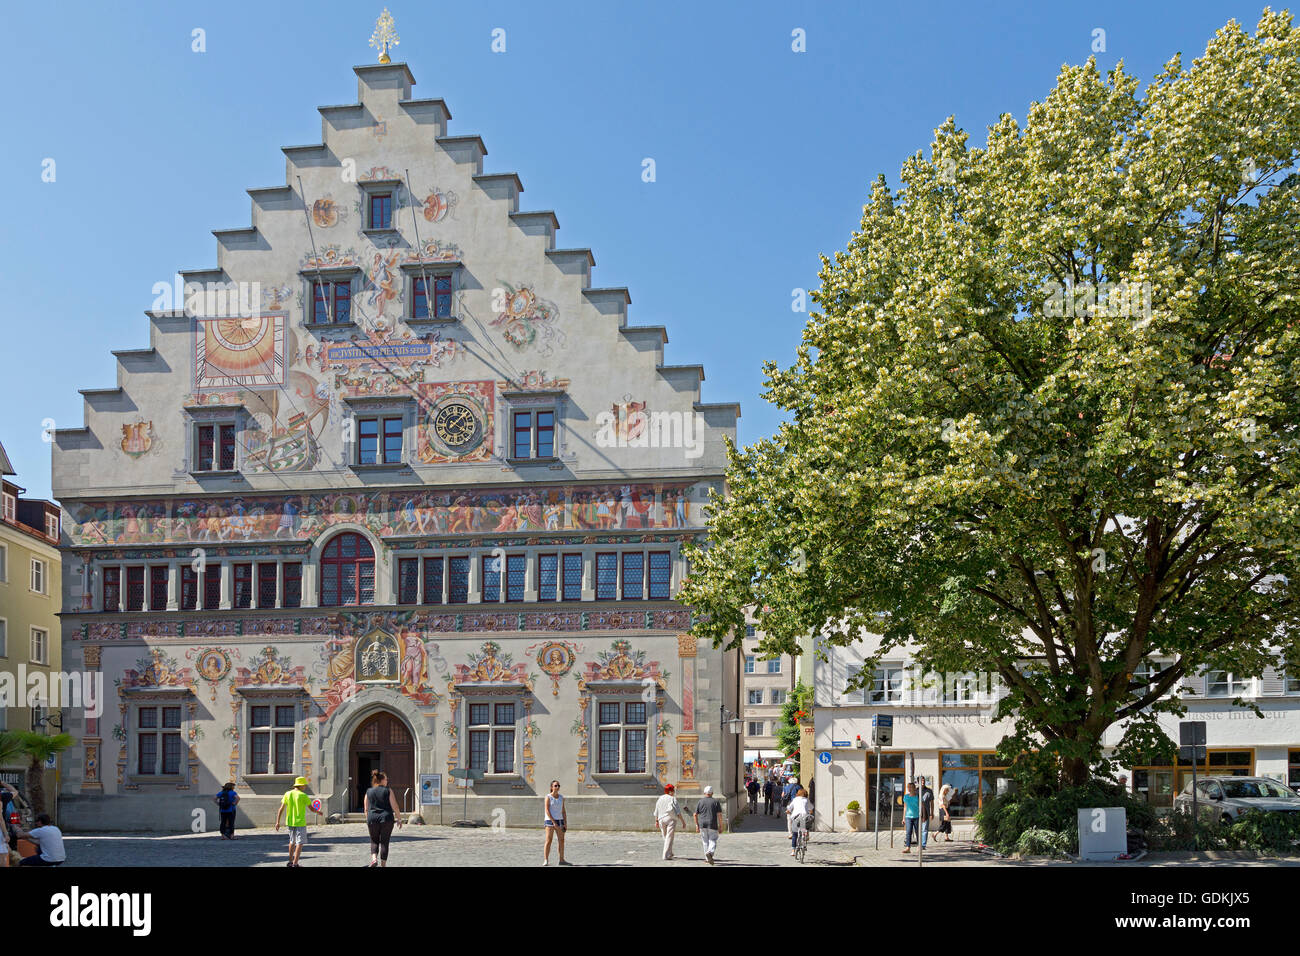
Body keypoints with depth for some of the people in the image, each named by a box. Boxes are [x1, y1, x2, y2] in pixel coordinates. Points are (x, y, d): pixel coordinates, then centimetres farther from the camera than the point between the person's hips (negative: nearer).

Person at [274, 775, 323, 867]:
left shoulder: (287, 794, 3)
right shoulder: (303, 795, -11)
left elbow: (281, 809, 1)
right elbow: (312, 809, -4)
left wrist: (277, 822, 4)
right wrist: (318, 812, 17)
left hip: (289, 822, 6)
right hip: (300, 822, -6)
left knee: (292, 841, 22)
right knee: (299, 843, 0)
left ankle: (290, 861, 29)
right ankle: (295, 864, -6)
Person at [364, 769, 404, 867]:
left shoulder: (368, 792, 6)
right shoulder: (388, 791, -3)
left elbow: (366, 809, 9)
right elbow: (394, 806, -5)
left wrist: (367, 820, 20)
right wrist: (399, 819, 4)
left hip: (372, 818, 2)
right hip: (386, 818, -2)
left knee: (374, 841, 14)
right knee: (384, 842, 5)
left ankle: (374, 859, -9)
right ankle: (383, 864, 6)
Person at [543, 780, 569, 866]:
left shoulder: (561, 798, 10)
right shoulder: (548, 797, -5)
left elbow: (563, 811, 13)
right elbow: (547, 811, -11)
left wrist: (565, 823, 5)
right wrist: (554, 822, -16)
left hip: (560, 820, 5)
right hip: (550, 820, -5)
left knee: (561, 840, 4)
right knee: (548, 841, -7)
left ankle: (562, 860, 9)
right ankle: (545, 860, -4)